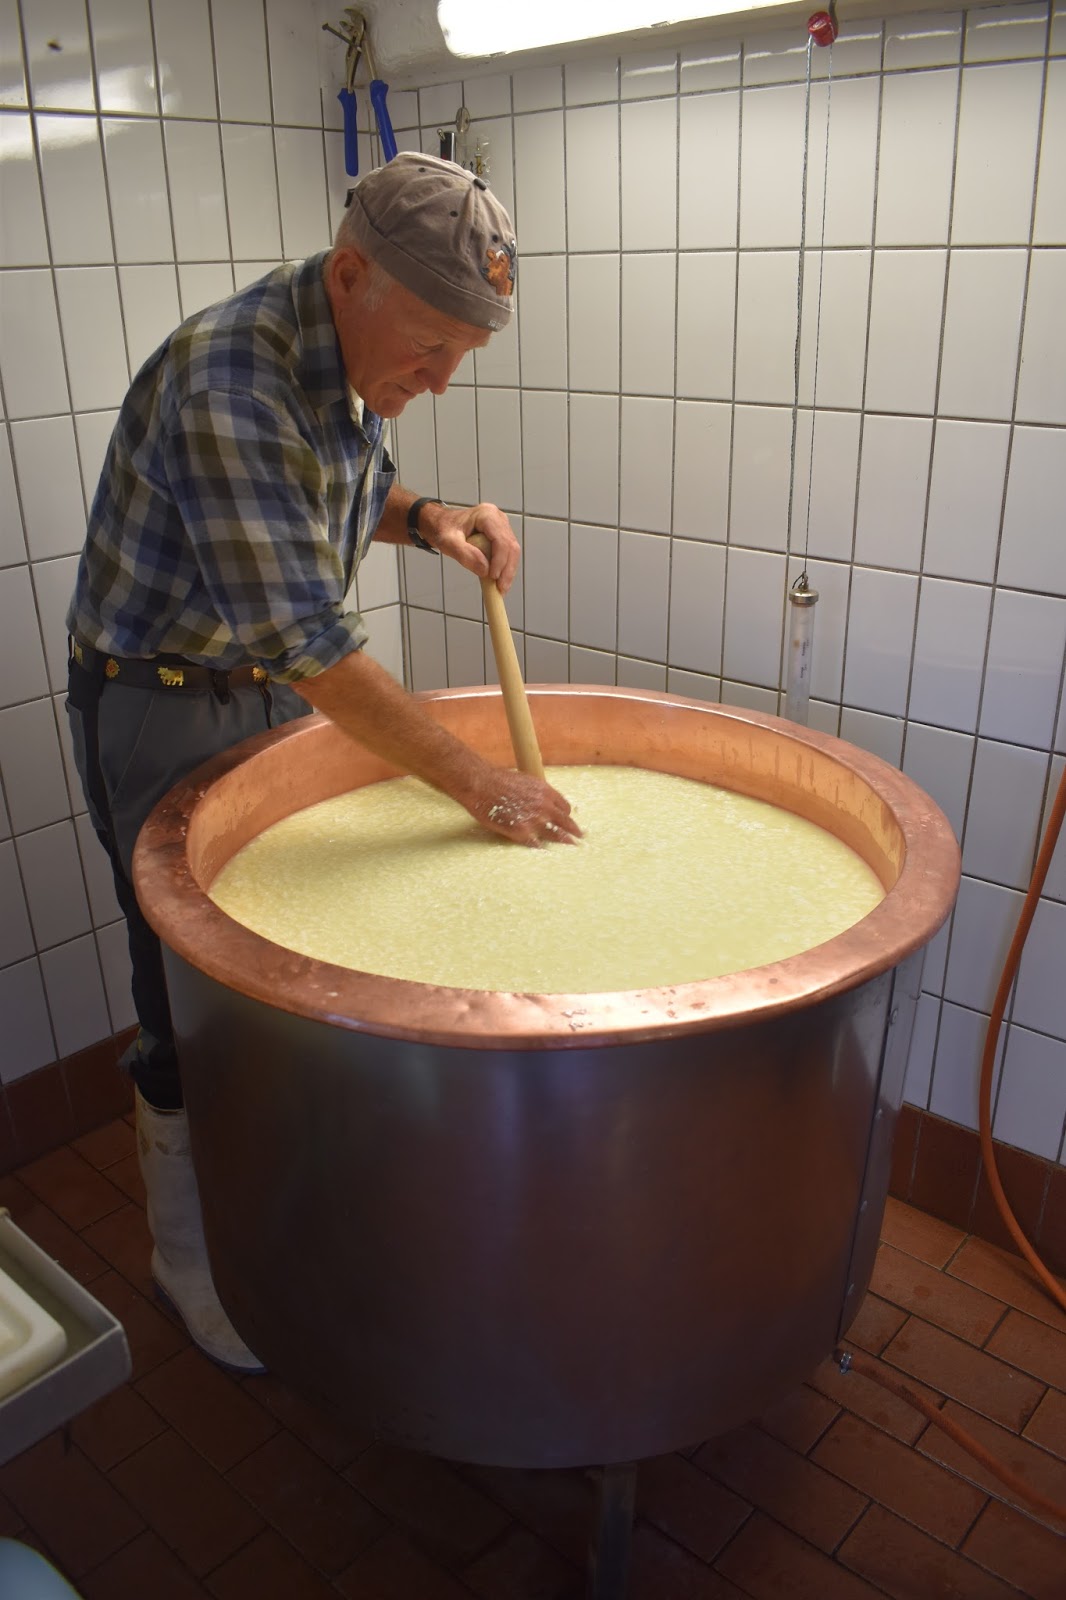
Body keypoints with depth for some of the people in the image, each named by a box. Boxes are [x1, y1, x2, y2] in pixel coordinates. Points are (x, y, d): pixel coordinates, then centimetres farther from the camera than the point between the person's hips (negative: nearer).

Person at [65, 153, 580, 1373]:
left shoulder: (353, 357, -3)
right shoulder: (226, 380, -30)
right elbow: (313, 649, -32)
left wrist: (425, 520, -7)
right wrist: (480, 786, -27)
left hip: (279, 691, 8)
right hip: (163, 709, -7)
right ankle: (190, 1259, 26)